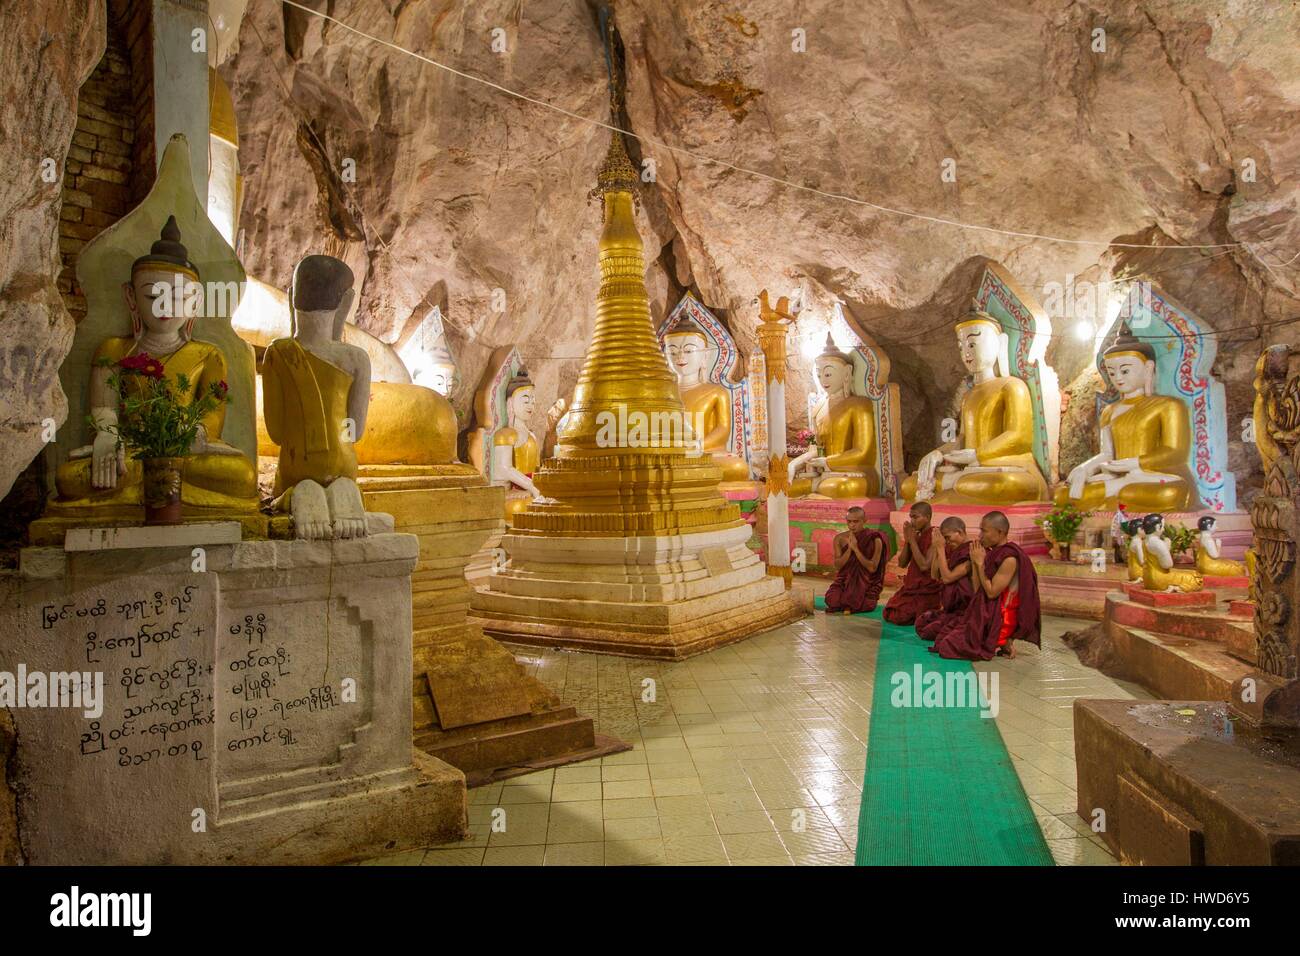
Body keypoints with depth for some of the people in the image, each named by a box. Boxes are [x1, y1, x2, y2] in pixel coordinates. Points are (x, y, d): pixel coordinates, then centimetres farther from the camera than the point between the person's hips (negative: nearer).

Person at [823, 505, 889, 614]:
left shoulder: (874, 540, -10)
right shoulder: (840, 538, -2)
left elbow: (872, 568, -16)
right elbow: (837, 566, -6)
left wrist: (855, 548, -22)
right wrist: (849, 548, -20)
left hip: (866, 583, -2)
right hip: (845, 580, 2)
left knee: (866, 605, -30)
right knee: (832, 601, -26)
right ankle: (847, 604, 8)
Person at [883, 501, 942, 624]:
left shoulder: (934, 536, -17)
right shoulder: (916, 535, 6)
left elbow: (924, 566, -26)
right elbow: (902, 564, 4)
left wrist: (912, 540, -19)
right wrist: (906, 540, -7)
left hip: (927, 590, -8)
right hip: (912, 586, 8)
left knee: (899, 617, -14)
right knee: (888, 614, 5)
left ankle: (932, 614, 9)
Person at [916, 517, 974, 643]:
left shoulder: (970, 554, -18)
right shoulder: (953, 551, 8)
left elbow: (947, 578, -21)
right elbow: (935, 575, 10)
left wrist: (941, 549, -17)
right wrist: (936, 549, 3)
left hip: (965, 610, -8)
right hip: (951, 607, 8)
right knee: (921, 621, -4)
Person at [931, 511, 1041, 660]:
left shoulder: (1010, 558, -18)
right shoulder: (993, 553, 8)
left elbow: (991, 592, -18)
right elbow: (977, 590, 9)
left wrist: (980, 563, -13)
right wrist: (974, 562, 0)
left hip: (1001, 619, -9)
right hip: (986, 615, 9)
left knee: (949, 646, -14)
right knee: (944, 639, 3)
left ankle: (1001, 645, 0)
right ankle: (997, 644, 7)